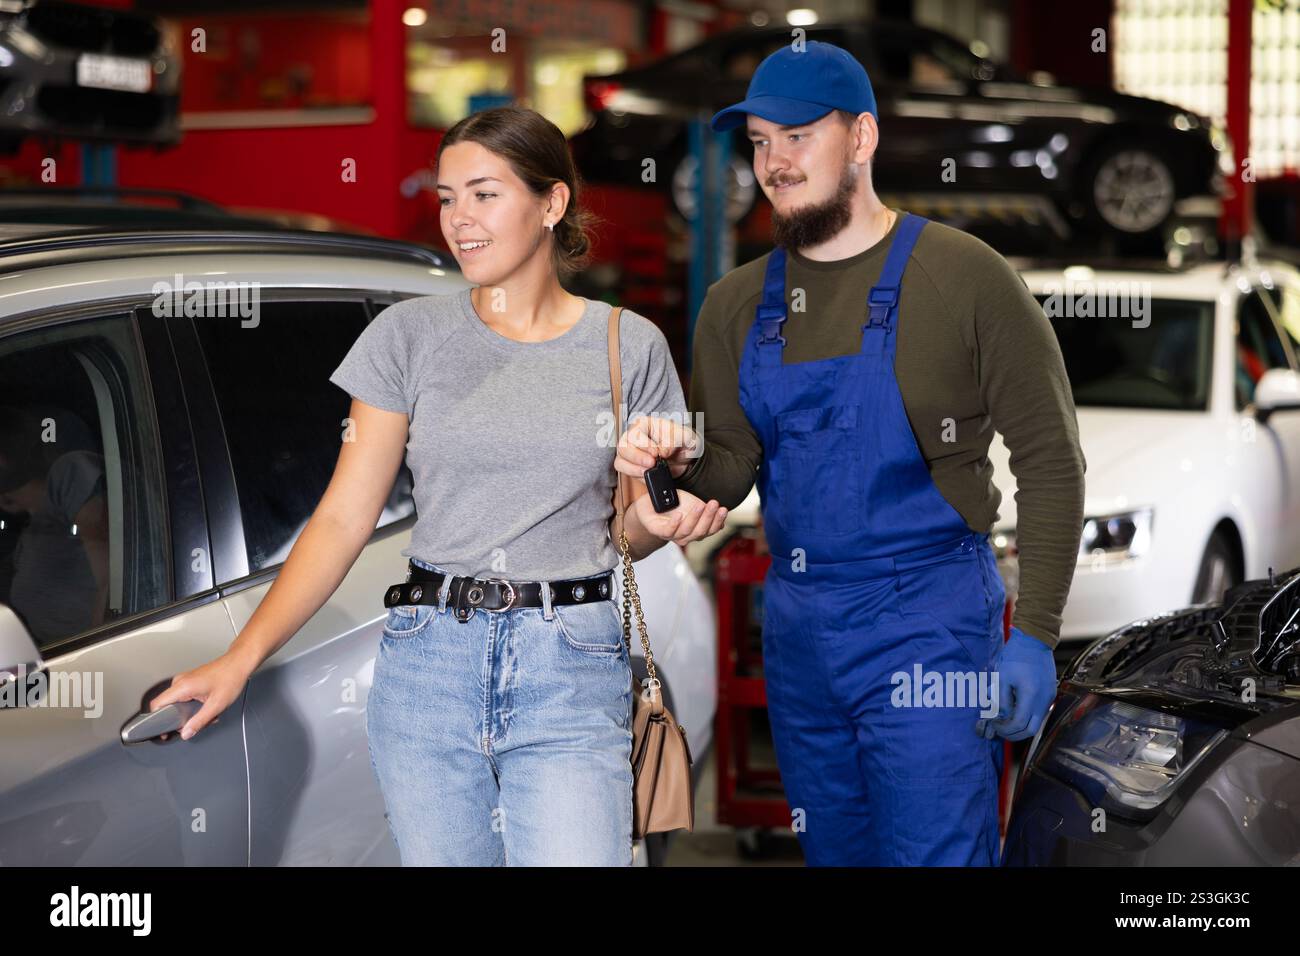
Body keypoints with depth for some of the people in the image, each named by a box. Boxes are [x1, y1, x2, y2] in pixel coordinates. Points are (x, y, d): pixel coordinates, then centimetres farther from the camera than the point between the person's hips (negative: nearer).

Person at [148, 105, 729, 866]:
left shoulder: (628, 345, 5)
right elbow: (343, 518, 2)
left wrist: (656, 522, -12)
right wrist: (241, 659, -7)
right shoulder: (409, 334, 5)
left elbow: (624, 532, 13)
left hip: (572, 667, -1)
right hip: (428, 658, 1)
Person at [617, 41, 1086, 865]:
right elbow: (728, 475, 7)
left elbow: (1049, 459, -8)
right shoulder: (736, 305, 8)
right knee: (835, 854, 16)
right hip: (796, 628, 6)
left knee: (937, 852, -7)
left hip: (927, 622, -6)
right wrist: (682, 462, -17)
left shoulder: (963, 276, -8)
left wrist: (1035, 636, -13)